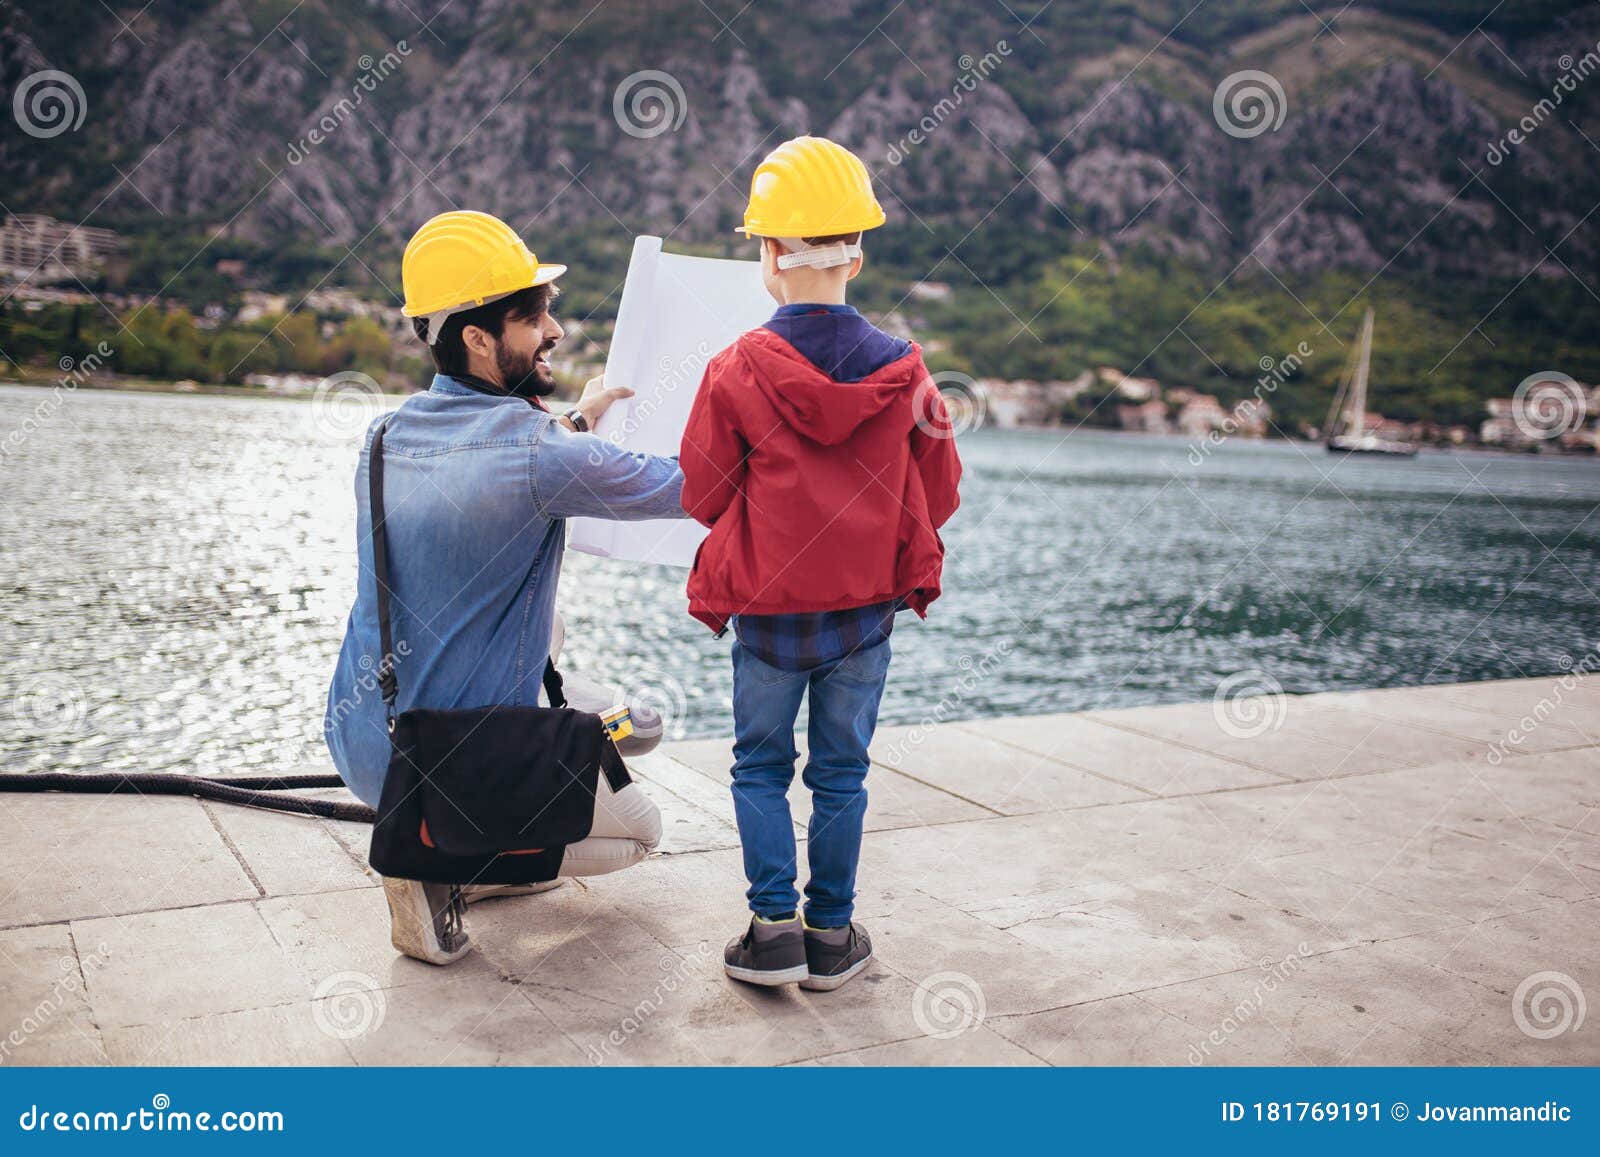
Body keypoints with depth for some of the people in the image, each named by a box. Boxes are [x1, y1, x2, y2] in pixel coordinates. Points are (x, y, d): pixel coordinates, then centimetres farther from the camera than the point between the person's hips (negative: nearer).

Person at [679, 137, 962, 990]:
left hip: (767, 609, -2)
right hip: (868, 607, 2)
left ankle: (775, 926, 10)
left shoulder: (736, 372, -12)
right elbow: (938, 493, 3)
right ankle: (832, 934, 19)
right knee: (841, 773, 13)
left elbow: (701, 495, -4)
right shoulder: (902, 370, -5)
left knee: (761, 768, 14)